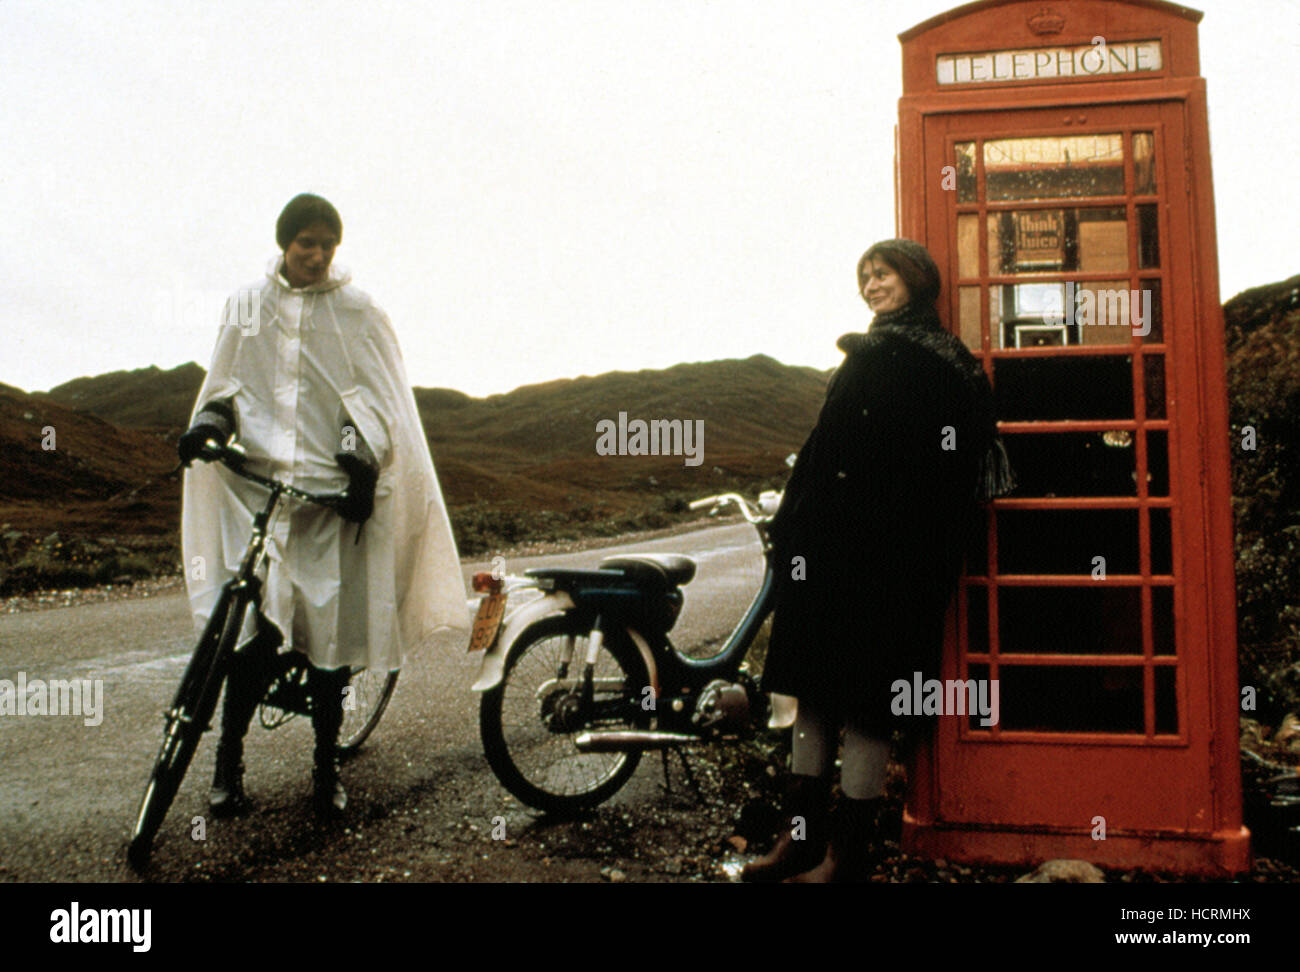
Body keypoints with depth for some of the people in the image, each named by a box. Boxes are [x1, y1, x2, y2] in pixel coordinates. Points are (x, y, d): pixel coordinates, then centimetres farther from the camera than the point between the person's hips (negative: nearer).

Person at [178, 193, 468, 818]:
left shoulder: (356, 313, 6)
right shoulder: (248, 306, 13)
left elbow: (374, 398, 3)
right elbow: (226, 384, 18)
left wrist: (362, 461, -11)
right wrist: (208, 424, -3)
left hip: (331, 491, -1)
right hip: (257, 484, 1)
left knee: (330, 632, 1)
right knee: (253, 630, -6)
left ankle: (326, 767, 16)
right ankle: (228, 761, 11)